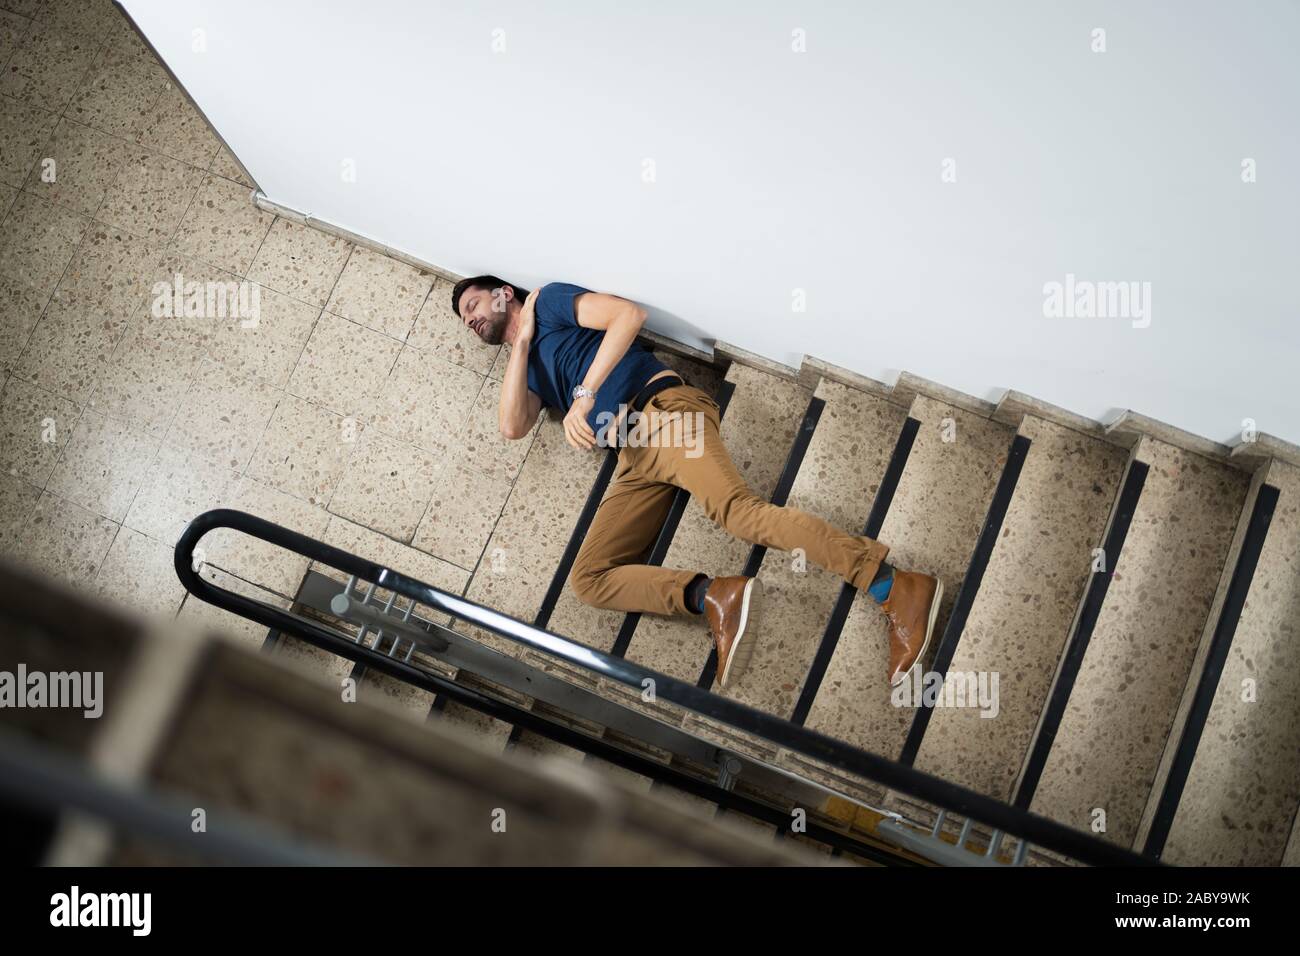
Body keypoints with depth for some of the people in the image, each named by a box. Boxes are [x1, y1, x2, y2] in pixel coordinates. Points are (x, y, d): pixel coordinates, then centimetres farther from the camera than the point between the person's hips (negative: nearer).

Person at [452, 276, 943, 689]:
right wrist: (521, 342, 15)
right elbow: (513, 426, 11)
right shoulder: (527, 368, 33)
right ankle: (714, 596, -29)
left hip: (662, 408, -7)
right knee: (588, 579, -12)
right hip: (633, 457, 7)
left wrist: (584, 393, -11)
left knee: (734, 507, -32)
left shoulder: (549, 300, 16)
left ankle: (899, 590, -38)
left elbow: (629, 314, -2)